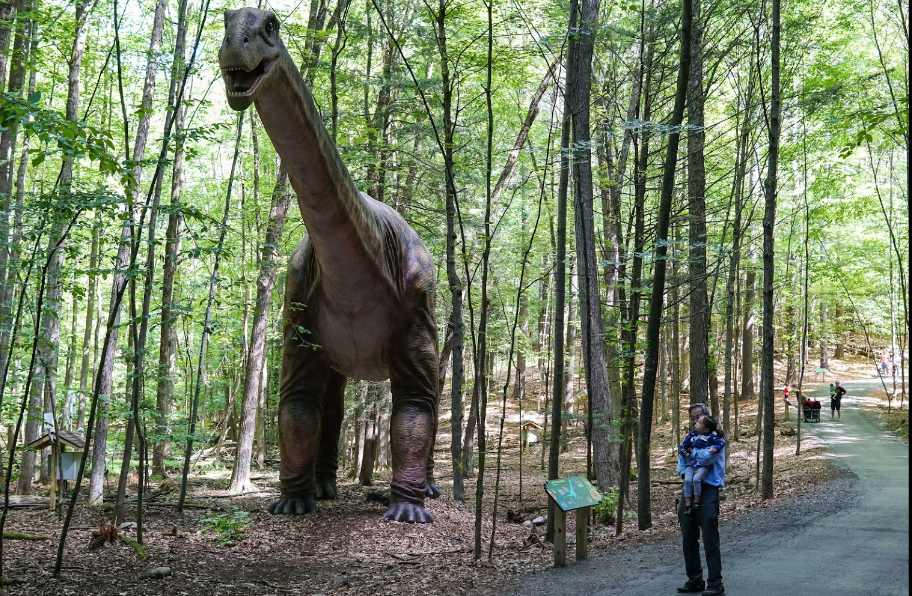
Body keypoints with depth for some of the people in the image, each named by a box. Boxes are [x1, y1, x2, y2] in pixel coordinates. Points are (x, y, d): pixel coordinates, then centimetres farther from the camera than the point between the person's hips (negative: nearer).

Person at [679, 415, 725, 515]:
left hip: (703, 465, -4)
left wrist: (715, 448, -20)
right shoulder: (692, 435, 13)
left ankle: (696, 502, -12)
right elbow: (683, 444, 19)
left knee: (696, 479, -28)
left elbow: (721, 442, -2)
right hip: (690, 464, 4)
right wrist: (684, 452, 0)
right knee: (687, 480, -18)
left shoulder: (711, 436, 0)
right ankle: (687, 504, -12)